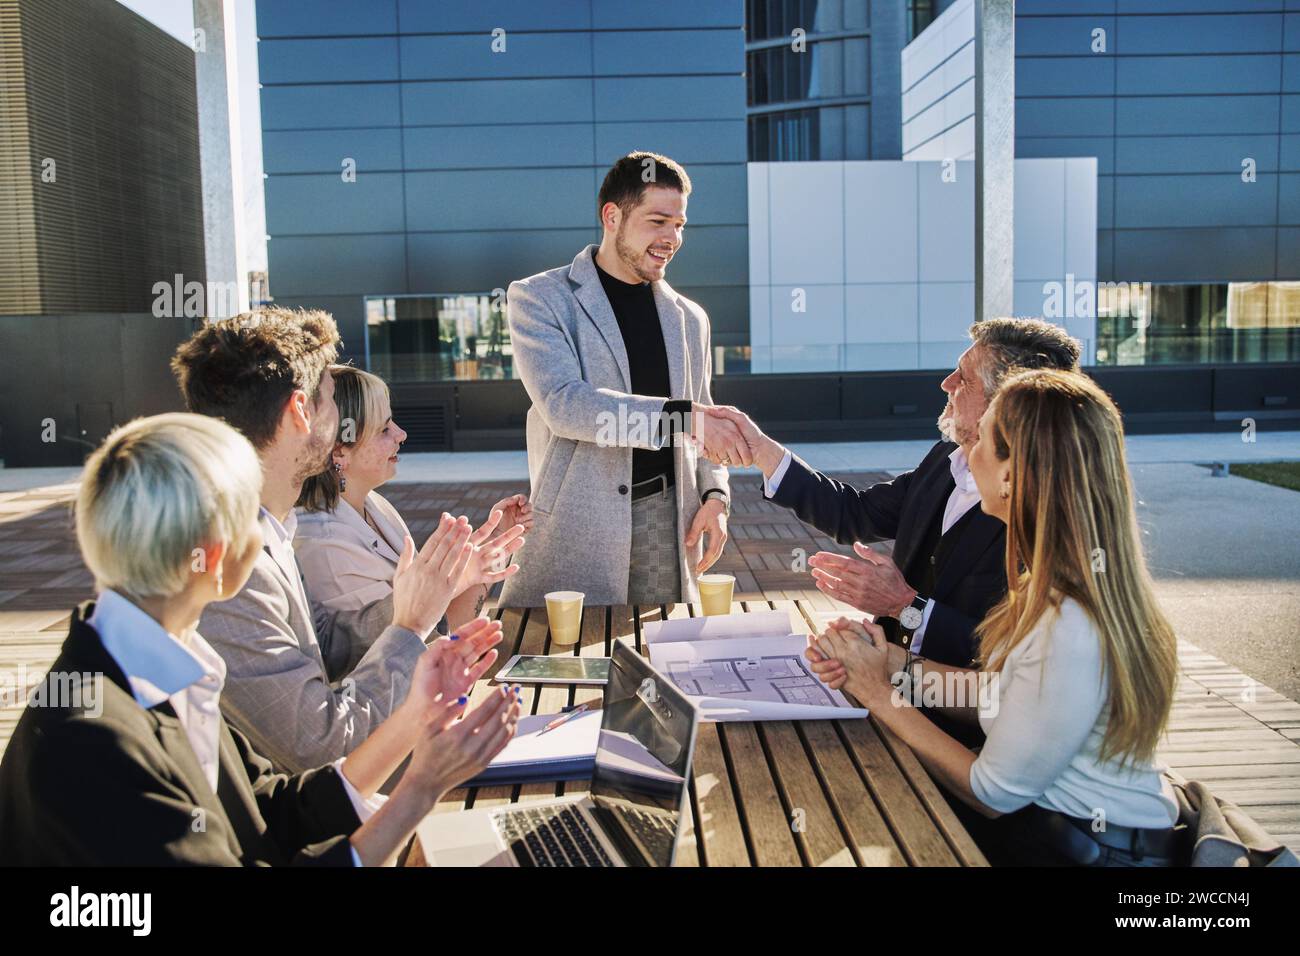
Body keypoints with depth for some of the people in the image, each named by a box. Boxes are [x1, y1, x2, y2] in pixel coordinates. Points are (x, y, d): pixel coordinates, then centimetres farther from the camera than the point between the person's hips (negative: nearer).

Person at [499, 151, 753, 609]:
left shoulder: (689, 318, 14)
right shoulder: (538, 299, -2)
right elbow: (563, 403, -17)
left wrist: (714, 494, 2)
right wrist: (684, 417, -24)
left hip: (666, 519, 4)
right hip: (576, 523, -4)